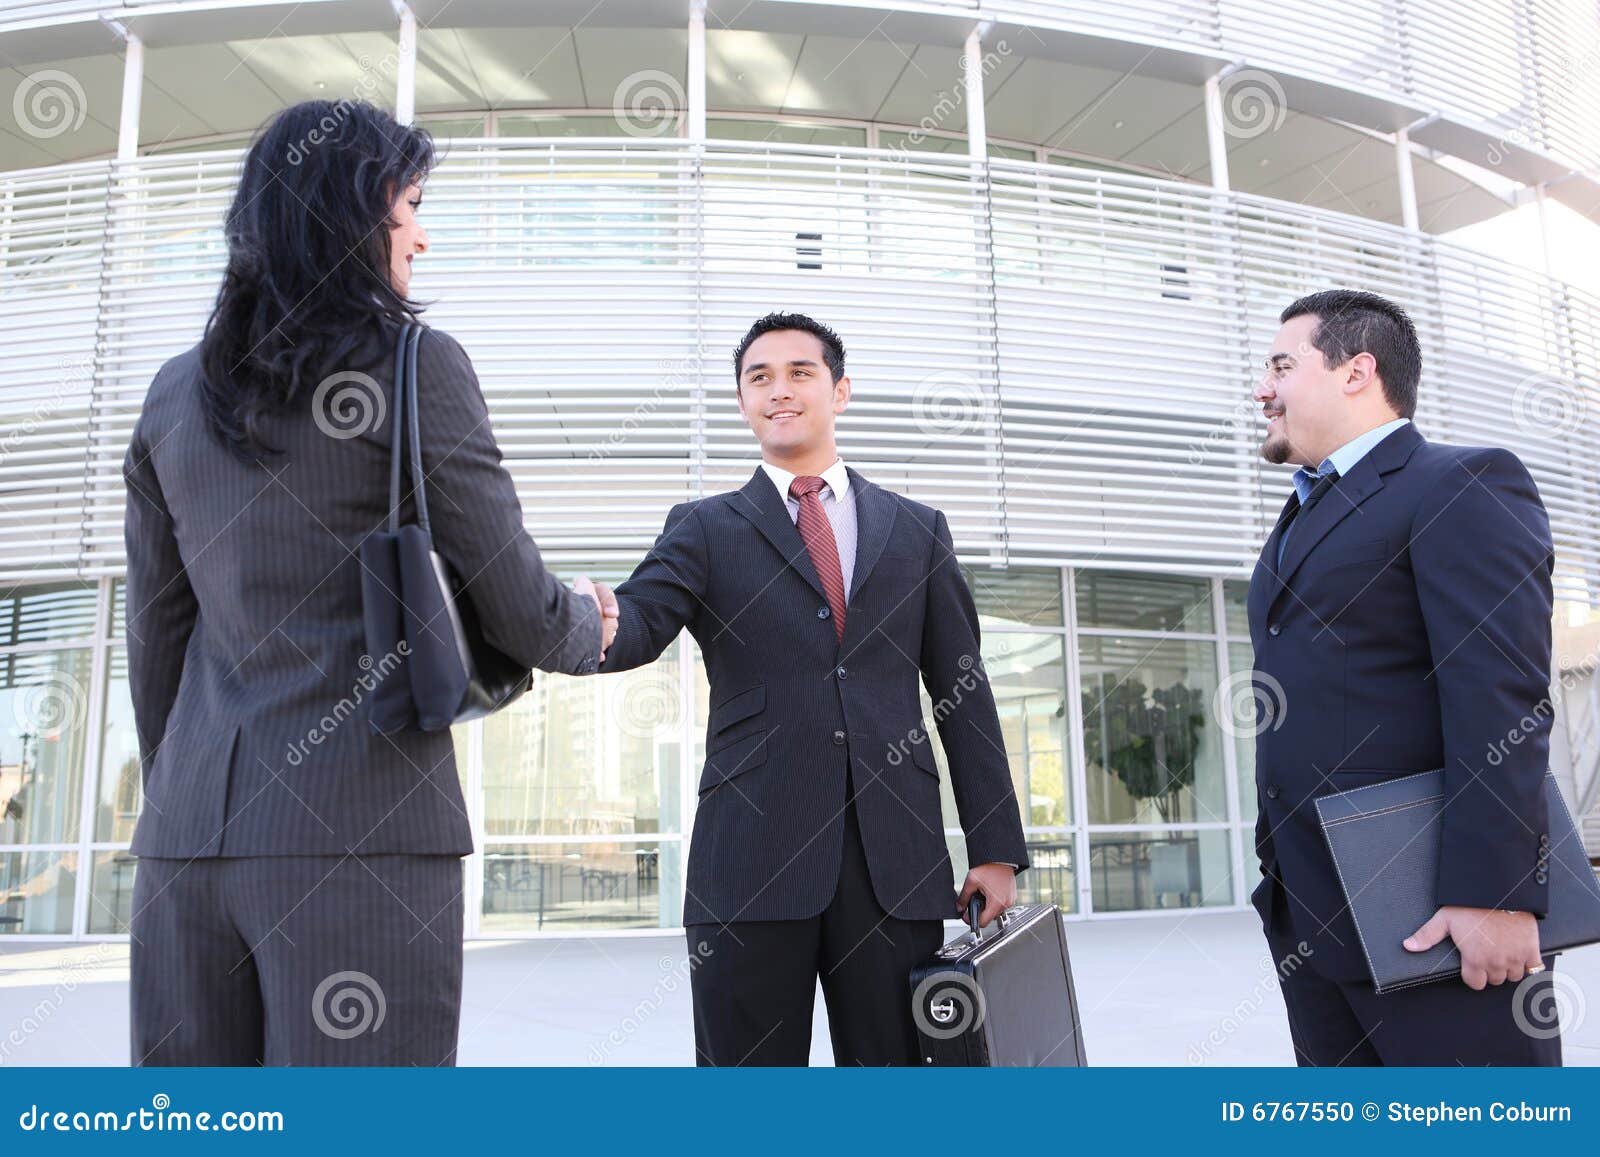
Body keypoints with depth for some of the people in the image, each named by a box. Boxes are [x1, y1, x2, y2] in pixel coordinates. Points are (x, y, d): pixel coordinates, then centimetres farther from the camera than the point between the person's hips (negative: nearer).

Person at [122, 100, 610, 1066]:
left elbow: (157, 636, 17)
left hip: (191, 828, 6)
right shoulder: (416, 366, -4)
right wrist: (592, 629, 17)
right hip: (362, 824, -5)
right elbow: (518, 608, -3)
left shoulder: (174, 396, 13)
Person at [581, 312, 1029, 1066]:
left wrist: (997, 849, 6)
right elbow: (642, 623, -8)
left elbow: (963, 694, 12)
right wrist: (601, 622, -33)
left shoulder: (916, 531, 14)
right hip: (753, 857, -1)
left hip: (895, 860, 1)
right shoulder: (704, 529, 11)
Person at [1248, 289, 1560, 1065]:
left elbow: (1500, 704, -16)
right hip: (1307, 913, 8)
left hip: (1430, 913, -8)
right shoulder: (1304, 517, 20)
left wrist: (1490, 894, -22)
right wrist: (1280, 876, 16)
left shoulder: (1465, 487, -5)